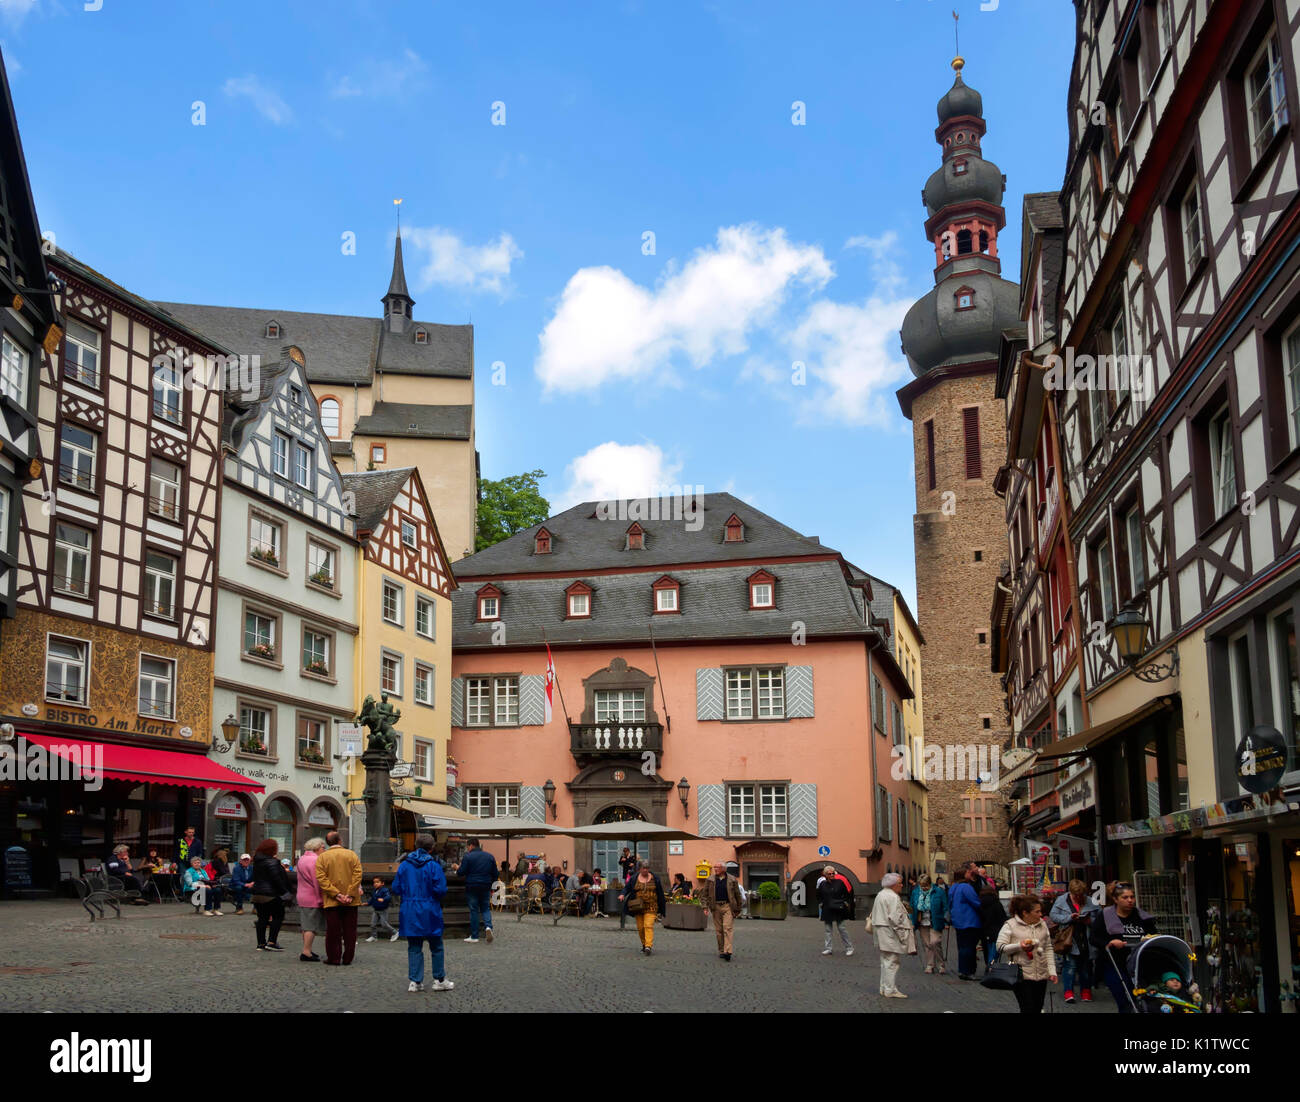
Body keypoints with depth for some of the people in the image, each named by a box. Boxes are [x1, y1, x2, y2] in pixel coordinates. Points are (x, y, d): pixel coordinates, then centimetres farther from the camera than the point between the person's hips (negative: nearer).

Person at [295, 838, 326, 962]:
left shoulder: (301, 859, 14)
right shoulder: (315, 861, -17)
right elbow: (318, 882, -20)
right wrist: (322, 899, -17)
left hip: (302, 897, 10)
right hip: (313, 899, -10)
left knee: (305, 926, 16)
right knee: (312, 926, -7)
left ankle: (307, 950, 23)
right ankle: (306, 952, -8)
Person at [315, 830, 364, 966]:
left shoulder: (322, 857, 1)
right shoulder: (352, 855, 3)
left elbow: (321, 878, -9)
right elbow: (357, 875, -7)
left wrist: (336, 894, -13)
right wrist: (351, 895, -10)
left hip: (331, 901, -1)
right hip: (351, 902, 1)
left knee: (333, 931, 5)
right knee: (349, 931, 8)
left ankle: (334, 958, 6)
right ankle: (347, 958, 9)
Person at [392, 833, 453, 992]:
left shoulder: (404, 865, 2)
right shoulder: (434, 866, -10)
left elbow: (396, 889, 3)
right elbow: (441, 890, -14)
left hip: (409, 912, 3)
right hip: (430, 912, -3)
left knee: (414, 948, 10)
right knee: (436, 947, 9)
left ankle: (414, 981, 7)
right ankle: (439, 980, 14)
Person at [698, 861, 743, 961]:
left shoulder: (732, 880, 2)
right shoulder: (710, 880, 7)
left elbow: (737, 895, 9)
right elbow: (703, 894, 8)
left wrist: (738, 909, 10)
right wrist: (705, 907, -2)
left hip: (728, 906, -3)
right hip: (716, 907, 3)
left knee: (727, 928, -14)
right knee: (718, 930, 5)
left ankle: (727, 951, -20)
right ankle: (721, 950, 15)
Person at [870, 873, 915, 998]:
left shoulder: (880, 895, 15)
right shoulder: (893, 897, -16)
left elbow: (874, 915, 20)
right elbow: (896, 918, -21)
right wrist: (903, 935, -17)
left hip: (881, 934, 10)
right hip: (890, 933, -10)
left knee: (885, 961, 16)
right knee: (892, 962, -6)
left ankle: (884, 988, 20)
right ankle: (891, 990, -5)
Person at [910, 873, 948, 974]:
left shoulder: (939, 892, -6)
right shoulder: (915, 892, 6)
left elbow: (945, 906, -2)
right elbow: (913, 908, 14)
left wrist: (946, 921, -7)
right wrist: (913, 922, 11)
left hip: (935, 923, -4)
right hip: (922, 923, 4)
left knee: (934, 942, -13)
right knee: (926, 945, 6)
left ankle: (941, 965, 4)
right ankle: (930, 965, 16)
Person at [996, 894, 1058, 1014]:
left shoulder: (1042, 924, 11)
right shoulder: (1010, 925, -4)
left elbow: (1048, 949, 14)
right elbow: (1000, 947, -6)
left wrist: (1052, 971, 7)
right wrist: (1019, 946, -21)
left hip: (1041, 976, 5)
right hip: (1021, 976, -5)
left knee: (1037, 1009, 8)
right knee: (1028, 1009, -12)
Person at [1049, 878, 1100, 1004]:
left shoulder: (1091, 902, 4)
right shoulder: (1061, 900, 0)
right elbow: (1053, 916, -6)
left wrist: (1090, 921, -14)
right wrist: (1069, 918, -18)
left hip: (1086, 941, 2)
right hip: (1069, 940, -2)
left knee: (1086, 966, 10)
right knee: (1070, 965, -5)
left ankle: (1086, 990, 23)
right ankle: (1068, 991, 1)